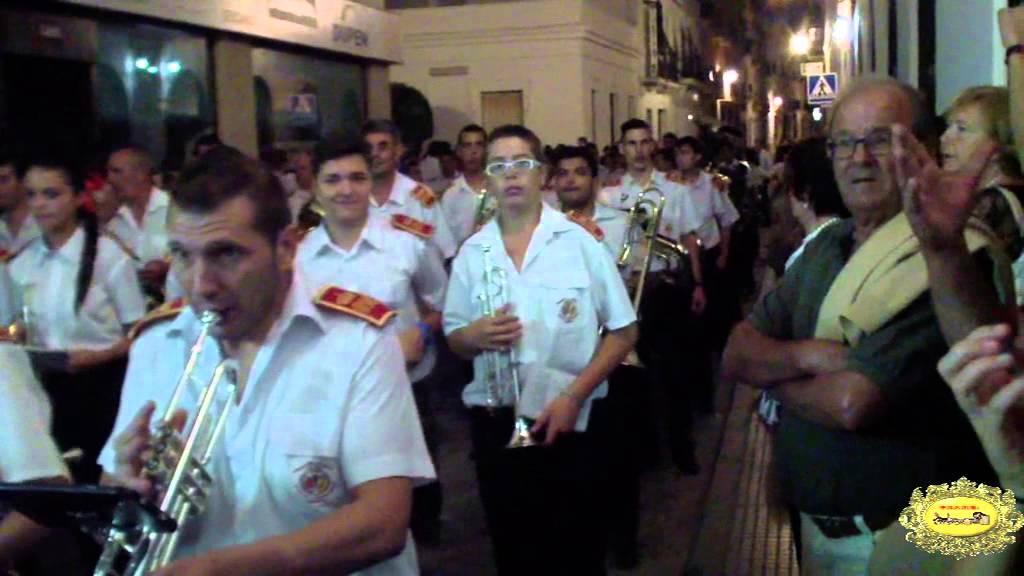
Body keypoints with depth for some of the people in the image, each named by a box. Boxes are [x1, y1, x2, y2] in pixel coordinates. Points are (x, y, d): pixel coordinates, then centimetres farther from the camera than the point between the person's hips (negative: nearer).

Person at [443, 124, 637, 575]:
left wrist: (573, 396, -13)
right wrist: (476, 334, -14)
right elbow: (454, 340, 9)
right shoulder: (472, 252, 4)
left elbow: (622, 331, -3)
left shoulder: (578, 242, -4)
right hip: (495, 423, 2)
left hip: (570, 421, -2)